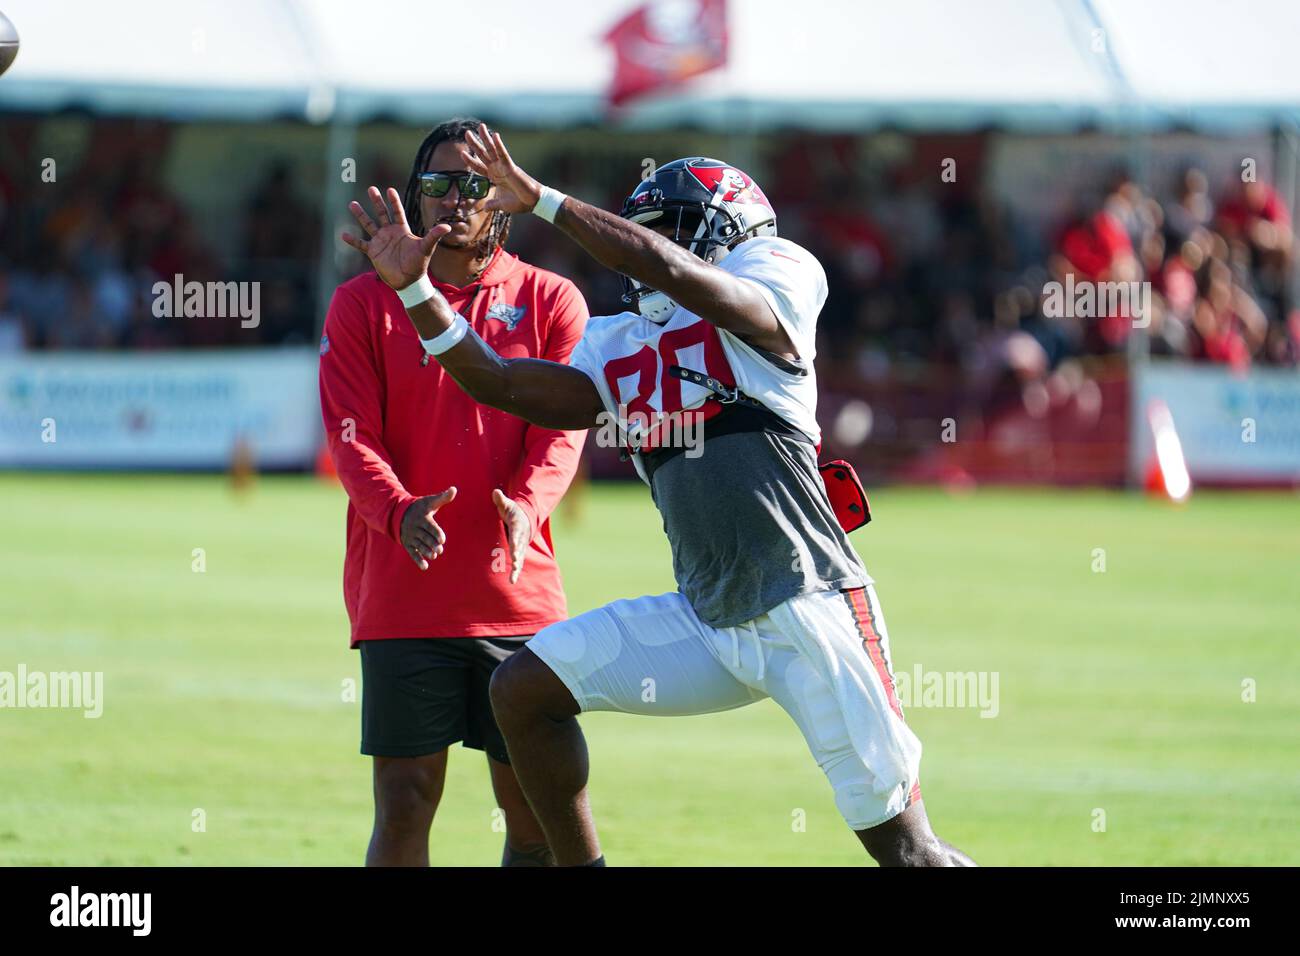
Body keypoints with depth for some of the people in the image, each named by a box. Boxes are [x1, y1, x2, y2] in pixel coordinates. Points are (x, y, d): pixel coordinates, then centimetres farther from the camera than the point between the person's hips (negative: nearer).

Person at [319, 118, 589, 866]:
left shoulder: (550, 302, 8)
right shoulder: (365, 303, 6)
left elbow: (562, 429, -1)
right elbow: (352, 433, -3)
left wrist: (525, 509, -22)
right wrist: (399, 511, -23)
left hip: (519, 596, 1)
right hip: (402, 599, -1)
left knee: (537, 807, 4)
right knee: (405, 803, -4)